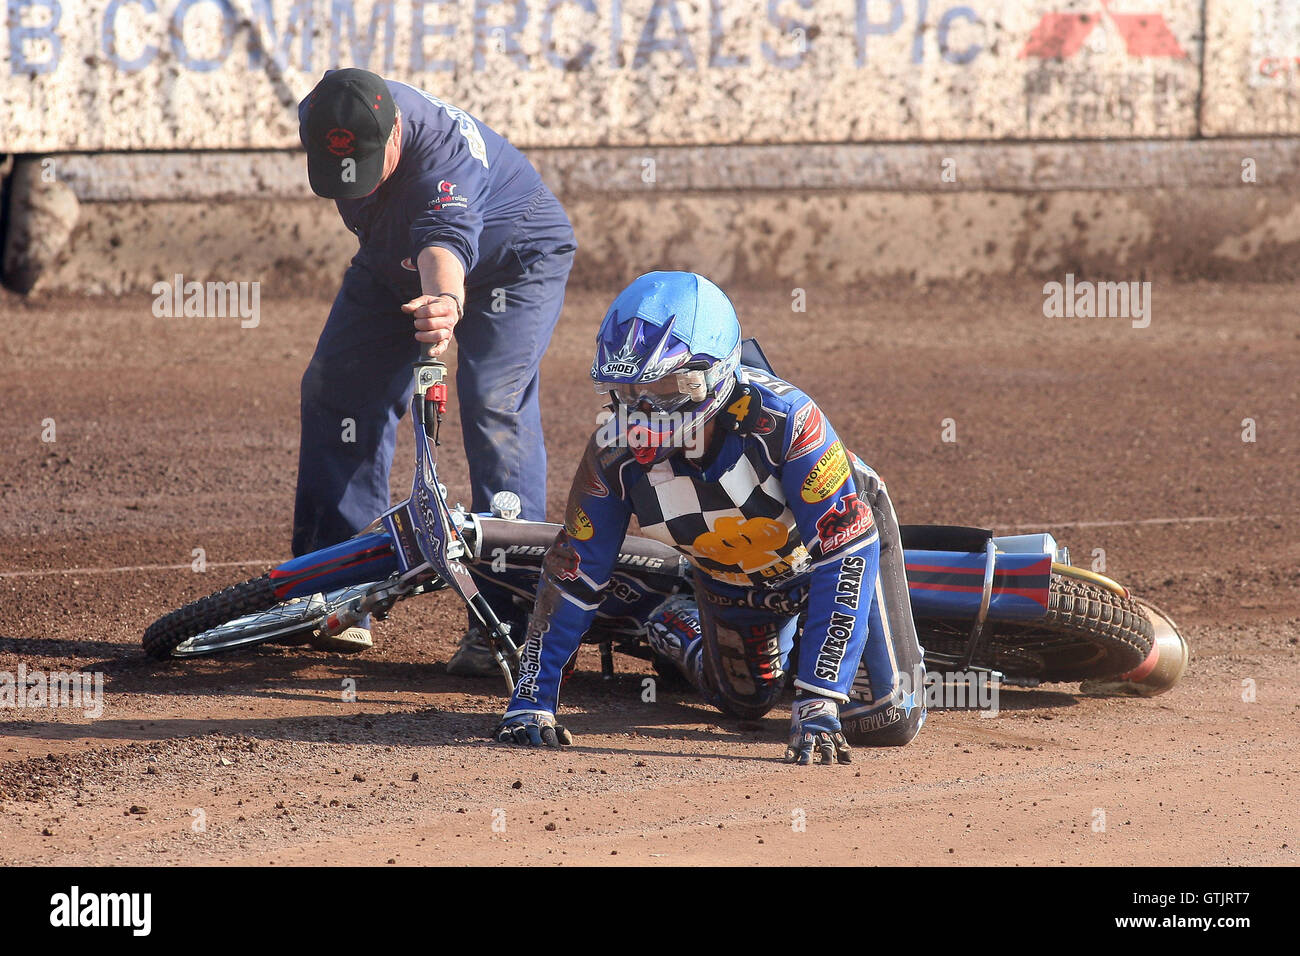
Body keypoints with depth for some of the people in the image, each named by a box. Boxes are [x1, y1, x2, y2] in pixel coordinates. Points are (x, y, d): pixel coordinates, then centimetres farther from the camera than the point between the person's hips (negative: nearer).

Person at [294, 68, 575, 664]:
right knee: (333, 391, -3)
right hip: (394, 262, 7)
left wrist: (447, 302, -84)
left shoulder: (446, 152, -42)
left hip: (515, 261, -7)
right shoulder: (321, 122, -22)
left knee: (494, 407, -24)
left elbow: (446, 240, -62)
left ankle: (506, 618, -23)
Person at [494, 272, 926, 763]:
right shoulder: (615, 453, -29)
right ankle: (681, 628, 48)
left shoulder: (783, 418, -43)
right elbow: (571, 574, -17)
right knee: (744, 703, 18)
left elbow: (847, 553, -43)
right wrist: (531, 700, -22)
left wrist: (817, 702, -47)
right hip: (732, 584, 3)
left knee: (886, 723, -4)